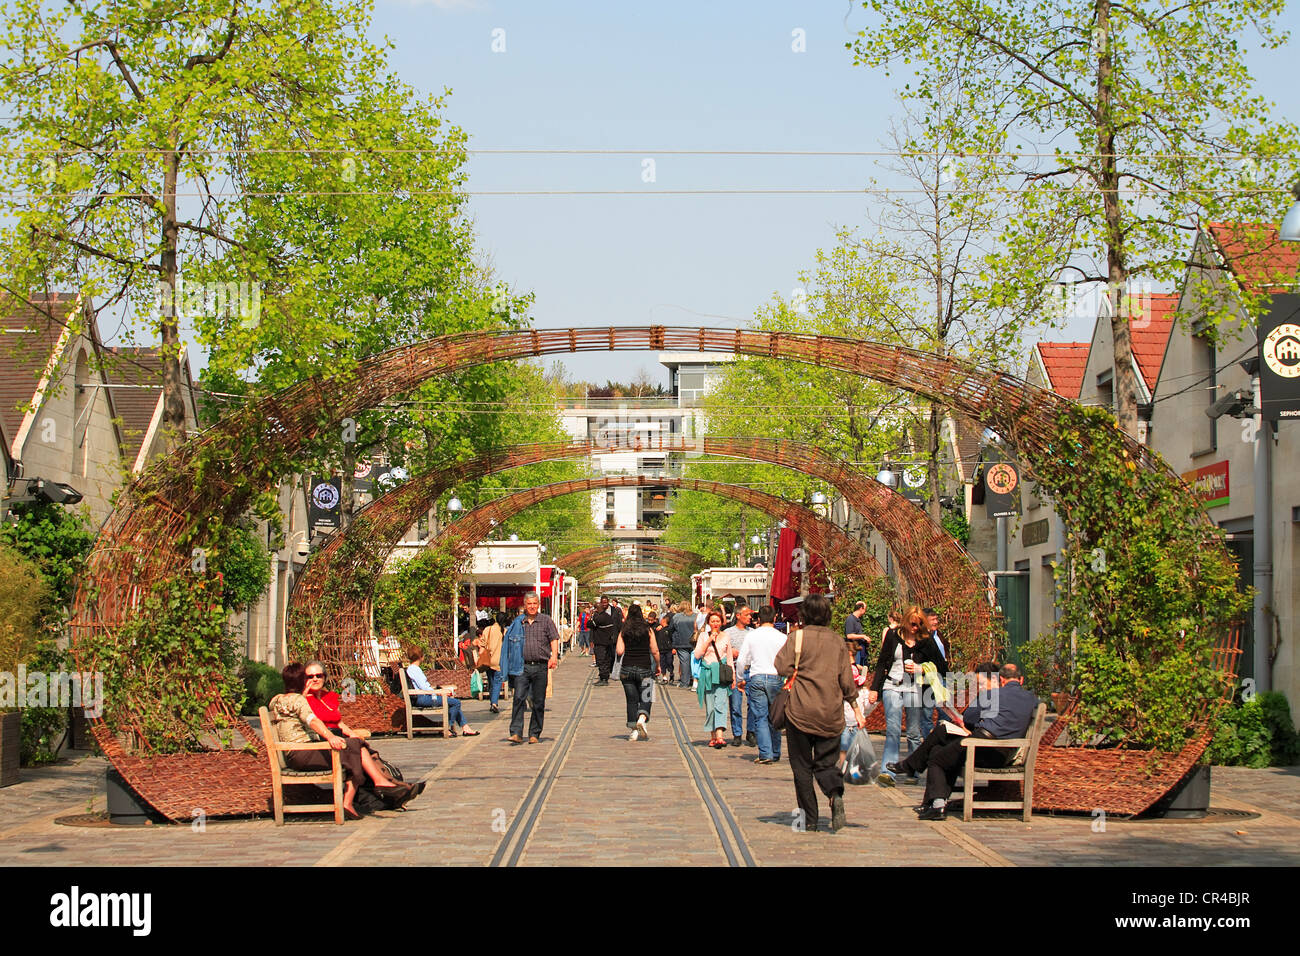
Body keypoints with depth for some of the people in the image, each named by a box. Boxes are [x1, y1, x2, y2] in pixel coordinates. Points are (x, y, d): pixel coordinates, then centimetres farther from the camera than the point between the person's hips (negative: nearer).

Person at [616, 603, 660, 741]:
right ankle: (642, 719, -22)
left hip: (627, 669, 1)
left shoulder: (624, 631, 2)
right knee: (645, 699, 6)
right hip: (645, 668, -1)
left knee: (632, 700, 7)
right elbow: (655, 651, -2)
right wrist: (657, 665, 11)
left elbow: (619, 651, -5)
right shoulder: (648, 630, -1)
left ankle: (634, 730, 4)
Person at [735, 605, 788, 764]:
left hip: (756, 678, -1)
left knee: (760, 717, 0)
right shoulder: (782, 637, 0)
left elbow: (741, 661, 4)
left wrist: (741, 677, 18)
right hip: (775, 678, 1)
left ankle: (765, 753, -9)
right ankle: (775, 753, 16)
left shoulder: (751, 635, 2)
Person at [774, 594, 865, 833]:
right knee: (825, 762, 10)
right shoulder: (838, 641, 5)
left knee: (802, 766, 6)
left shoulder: (798, 638, -6)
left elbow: (783, 668, -10)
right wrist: (857, 710, 15)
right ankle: (836, 795, -20)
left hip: (801, 711, -3)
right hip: (831, 714, 3)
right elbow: (847, 681, 6)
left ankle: (809, 819, 5)